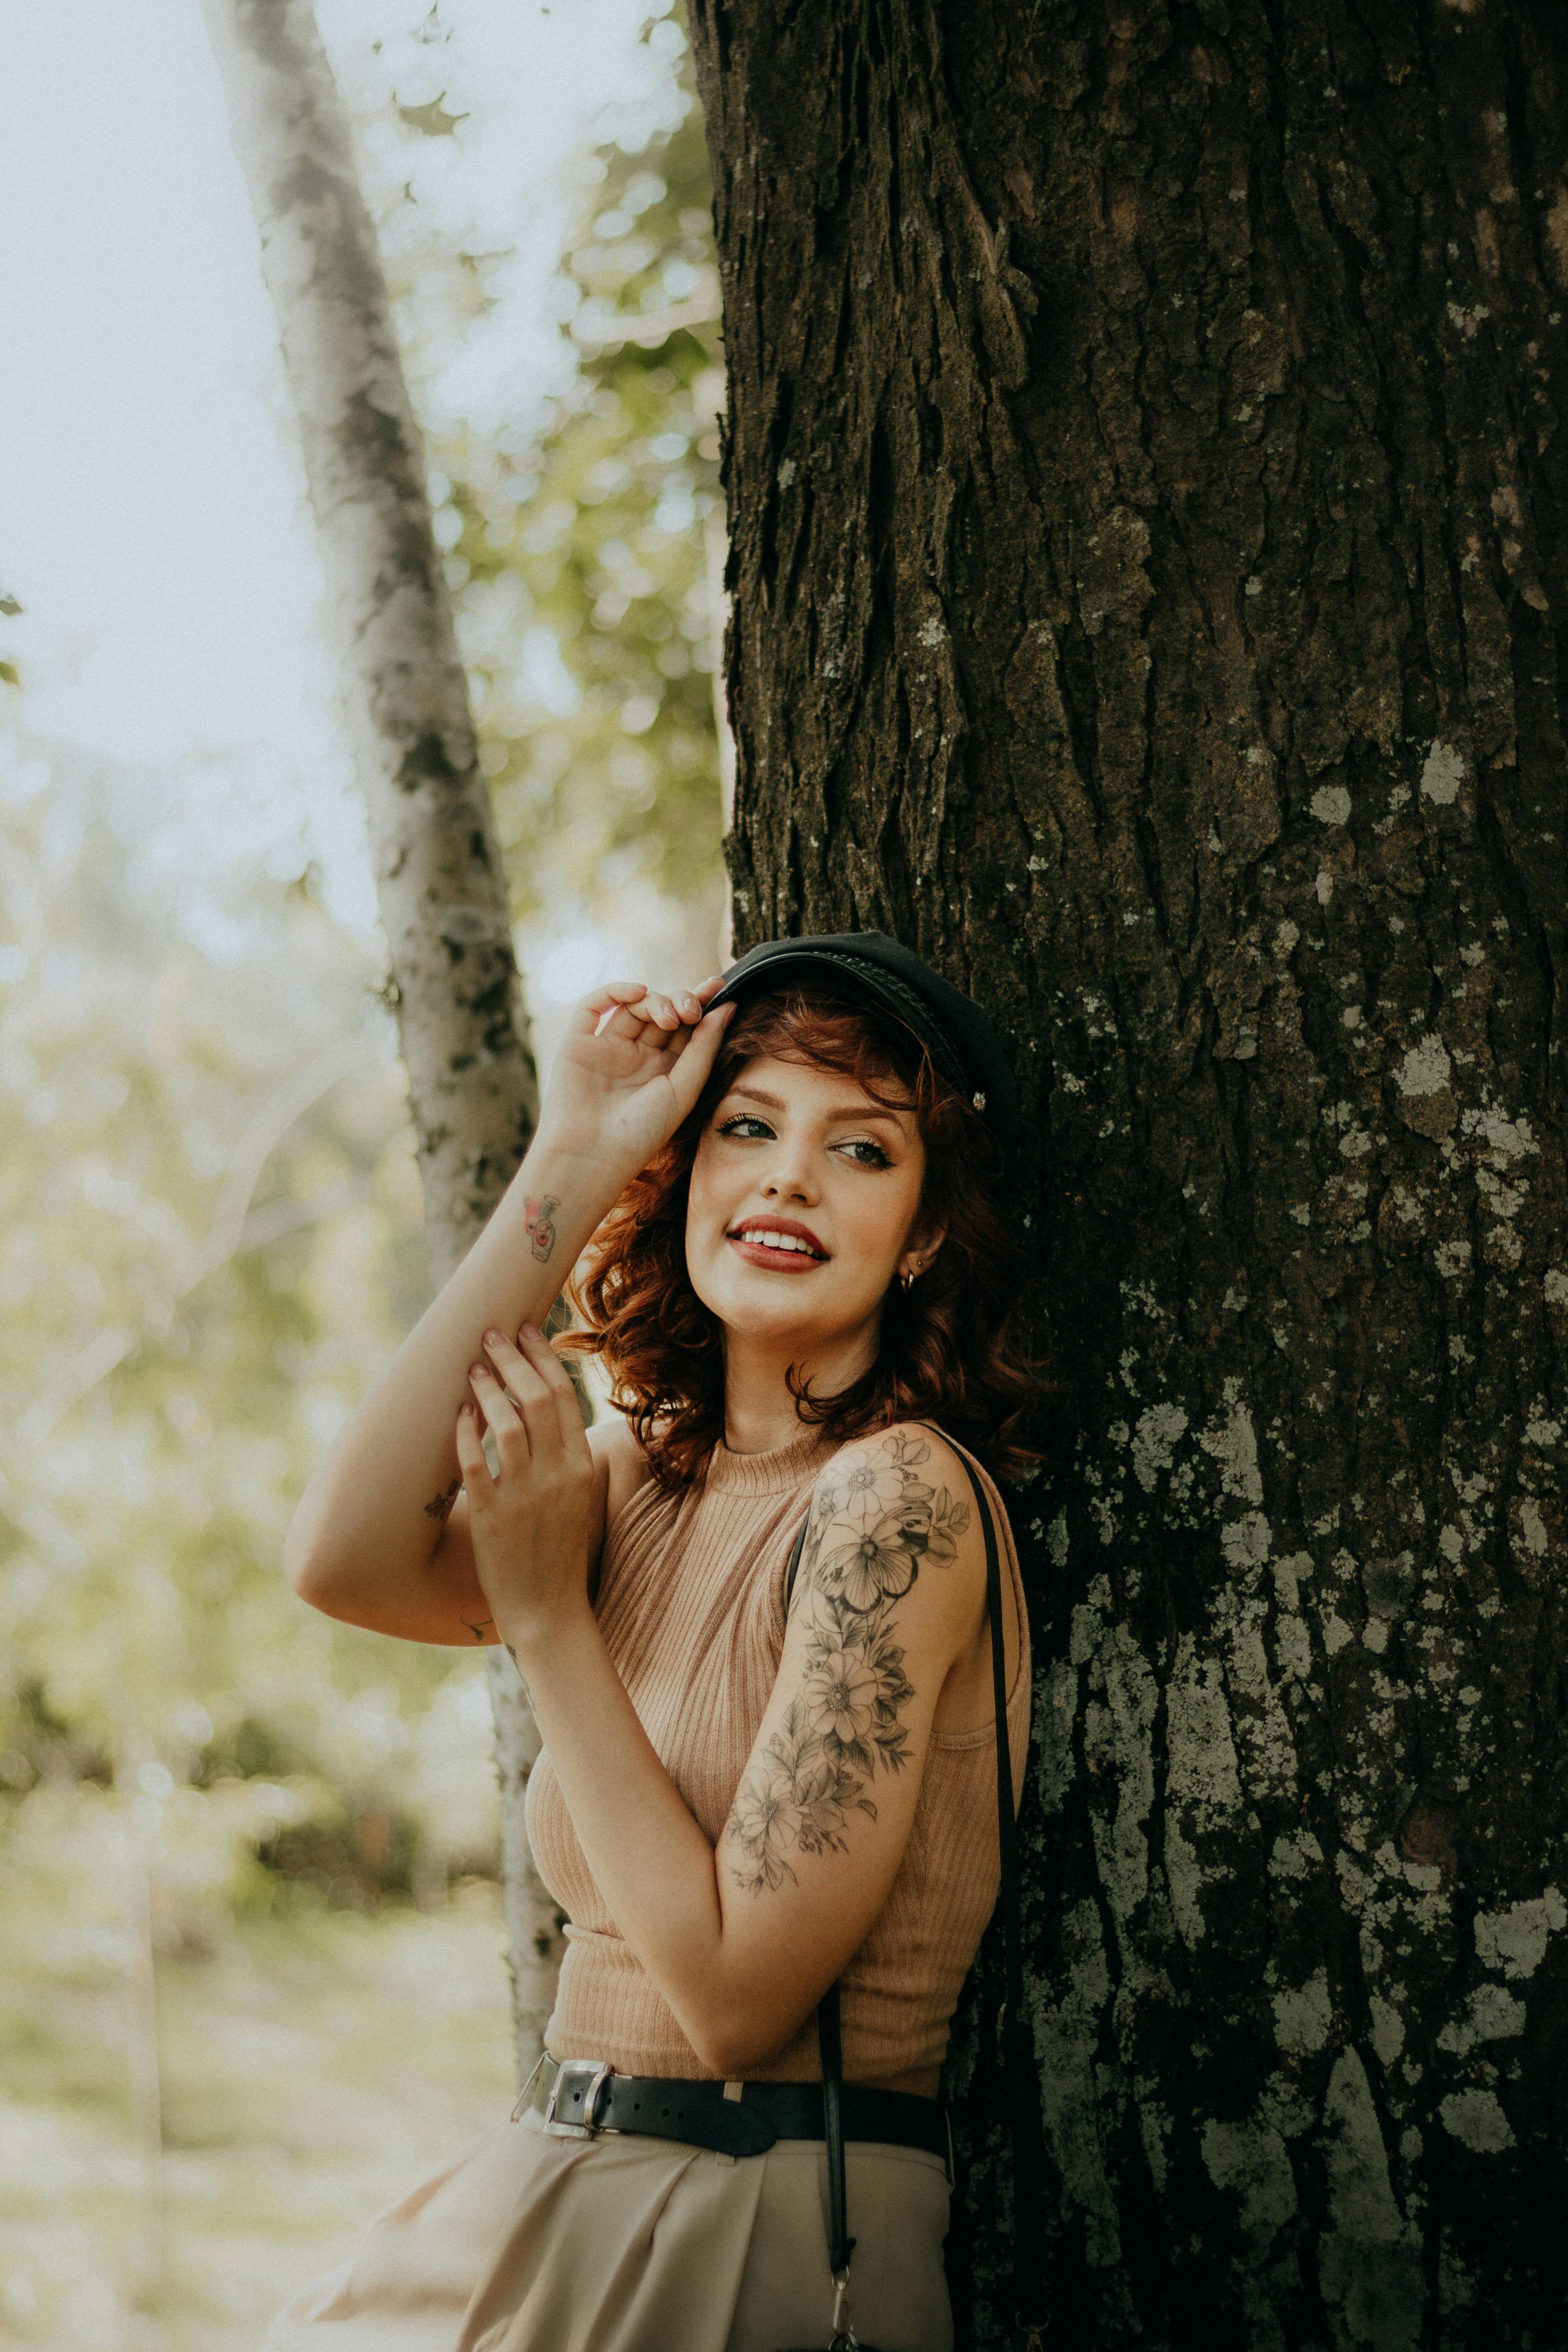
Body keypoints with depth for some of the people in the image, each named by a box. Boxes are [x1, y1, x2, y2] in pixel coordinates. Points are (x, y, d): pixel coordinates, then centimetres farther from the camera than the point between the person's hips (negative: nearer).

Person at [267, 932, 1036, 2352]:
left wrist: (549, 1617, -15)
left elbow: (738, 1994, -18)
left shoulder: (897, 1492, -16)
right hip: (576, 2198, 6)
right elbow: (347, 1564, -13)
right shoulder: (646, 1482, 6)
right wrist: (567, 1173, -10)